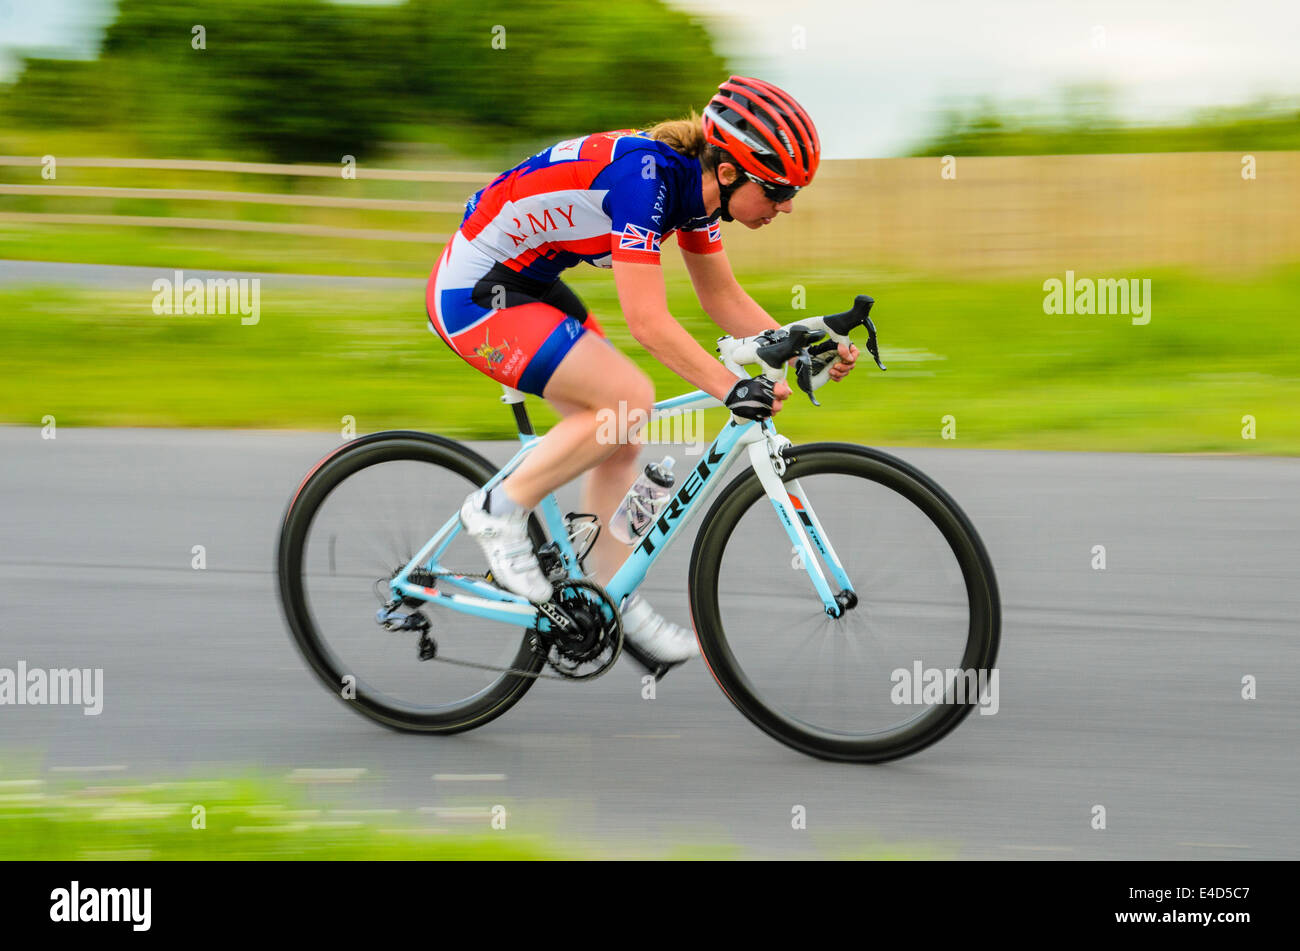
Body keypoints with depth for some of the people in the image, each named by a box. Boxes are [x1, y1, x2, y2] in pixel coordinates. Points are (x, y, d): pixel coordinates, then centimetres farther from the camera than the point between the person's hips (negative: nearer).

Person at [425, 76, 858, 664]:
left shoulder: (697, 185, -1)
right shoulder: (644, 175, -28)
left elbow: (724, 300, 10)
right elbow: (648, 322, -32)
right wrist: (733, 389, -36)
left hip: (524, 284, 10)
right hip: (474, 294, -10)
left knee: (620, 439, 7)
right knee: (628, 400, -19)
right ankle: (501, 509, -7)